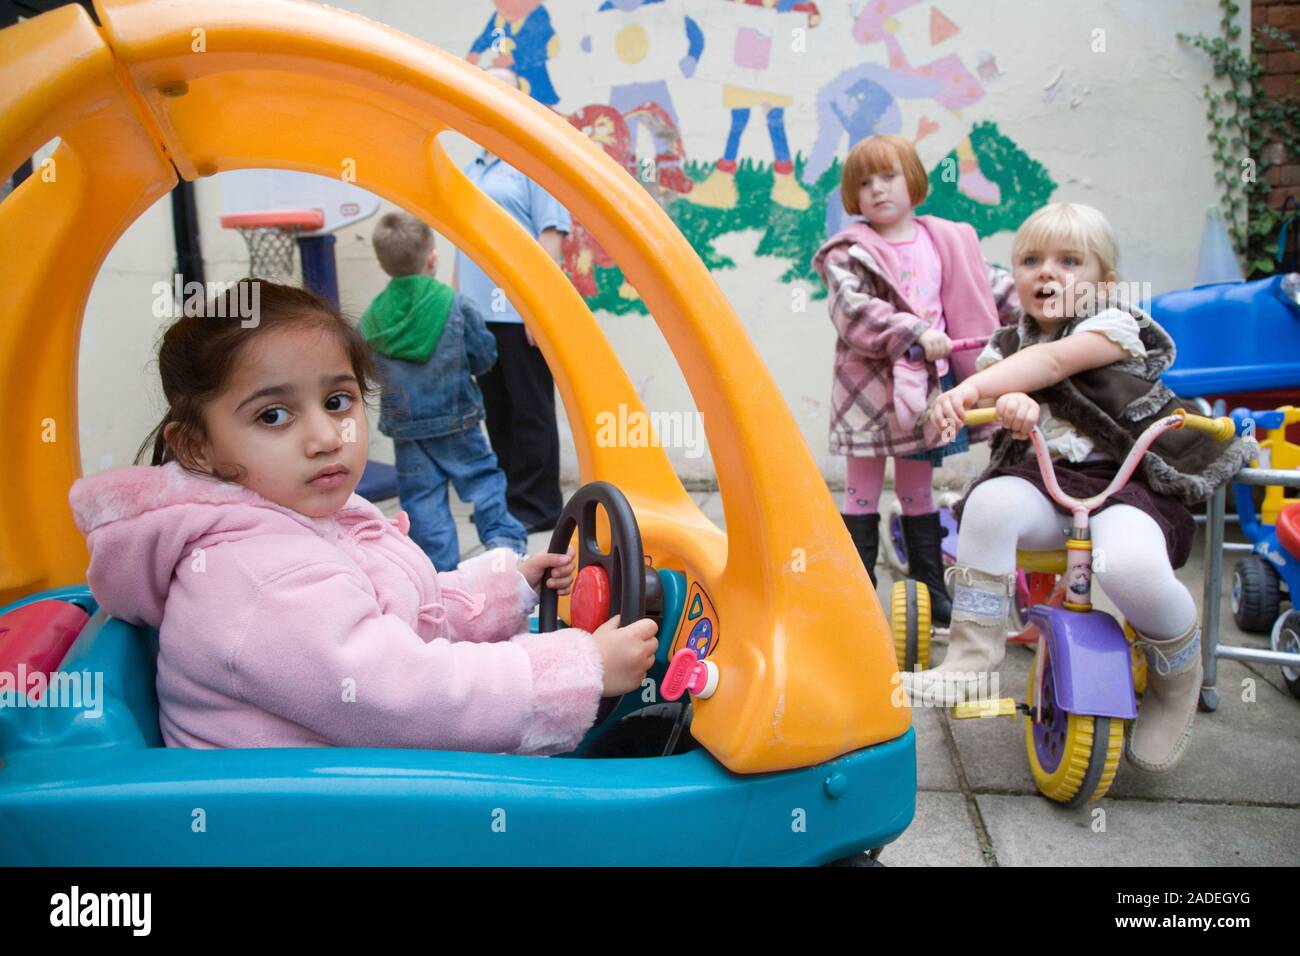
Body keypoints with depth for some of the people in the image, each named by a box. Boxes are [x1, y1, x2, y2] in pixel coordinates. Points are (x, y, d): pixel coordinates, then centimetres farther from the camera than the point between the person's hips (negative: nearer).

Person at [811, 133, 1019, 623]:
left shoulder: (947, 242, 8)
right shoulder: (849, 253, -6)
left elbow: (989, 286, 16)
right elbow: (852, 311, -21)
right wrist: (917, 333, -28)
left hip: (929, 385, 4)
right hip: (870, 387, -4)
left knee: (918, 491, 16)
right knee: (861, 492, 4)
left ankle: (932, 588, 27)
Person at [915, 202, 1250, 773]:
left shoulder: (1113, 325, 1)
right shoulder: (1007, 346, 17)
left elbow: (1052, 362, -19)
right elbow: (1000, 379, -5)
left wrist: (970, 388, -34)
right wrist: (1008, 403, -31)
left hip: (1128, 480, -3)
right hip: (1044, 480, 4)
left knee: (1129, 567, -35)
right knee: (991, 502, -32)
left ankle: (1175, 682, 0)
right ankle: (970, 661, -21)